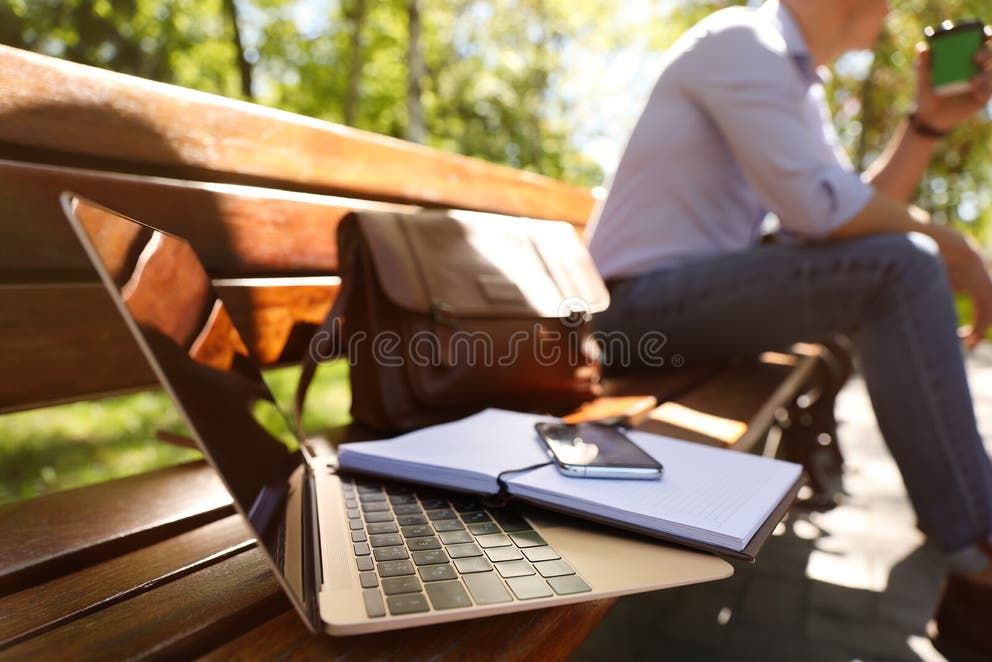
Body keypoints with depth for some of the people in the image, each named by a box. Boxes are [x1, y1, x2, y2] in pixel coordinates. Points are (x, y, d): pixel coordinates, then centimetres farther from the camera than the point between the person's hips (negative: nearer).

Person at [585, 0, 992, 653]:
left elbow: (863, 213, 12)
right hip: (644, 301, -10)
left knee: (881, 259, 14)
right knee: (903, 267, -21)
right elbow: (820, 209, -23)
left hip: (701, 289, 10)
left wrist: (929, 123, 2)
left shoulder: (801, 83, 17)